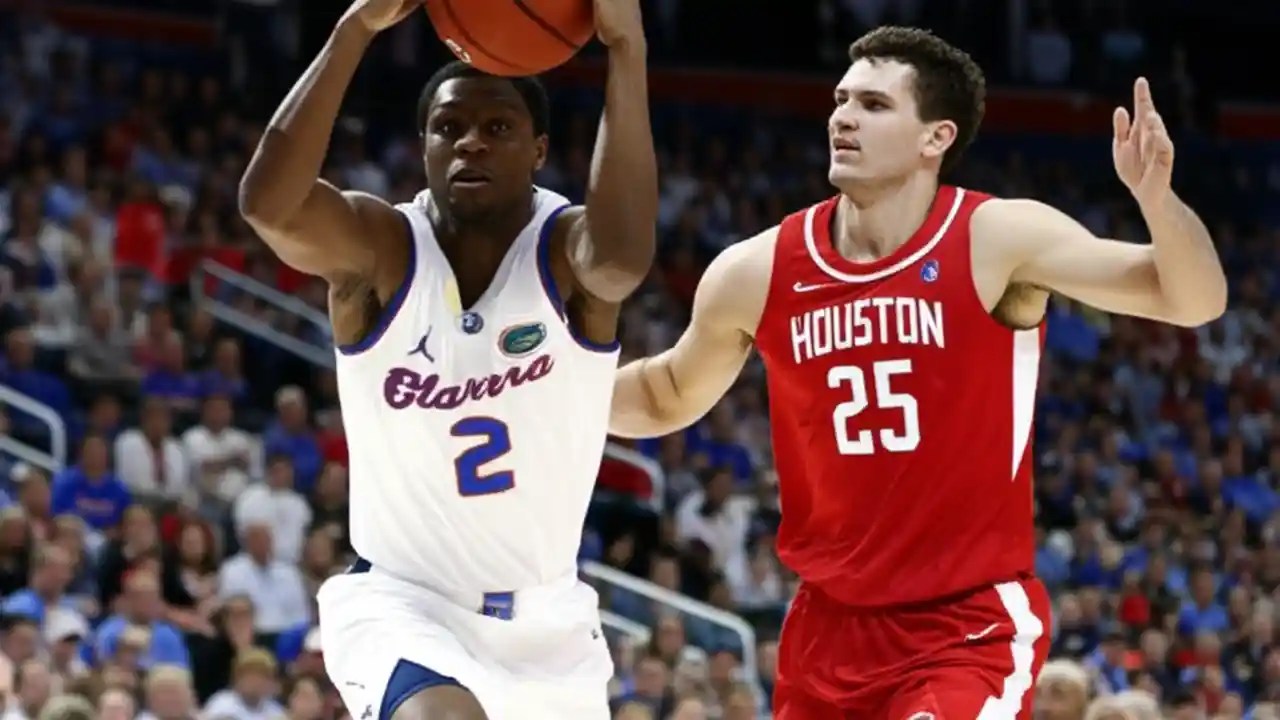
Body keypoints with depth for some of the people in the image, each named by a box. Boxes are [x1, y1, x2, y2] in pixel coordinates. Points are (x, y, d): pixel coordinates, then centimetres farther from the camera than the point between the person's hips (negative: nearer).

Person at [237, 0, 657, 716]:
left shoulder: (562, 251, -12)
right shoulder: (379, 247, -12)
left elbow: (623, 259, -39)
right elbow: (269, 203, -34)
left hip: (547, 618, 3)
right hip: (399, 599, -3)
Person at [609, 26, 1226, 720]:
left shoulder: (998, 240, -12)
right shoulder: (757, 272, -1)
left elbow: (1196, 301, -17)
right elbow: (667, 398, 18)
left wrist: (1155, 197, -36)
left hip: (970, 630, -5)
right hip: (829, 628, 5)